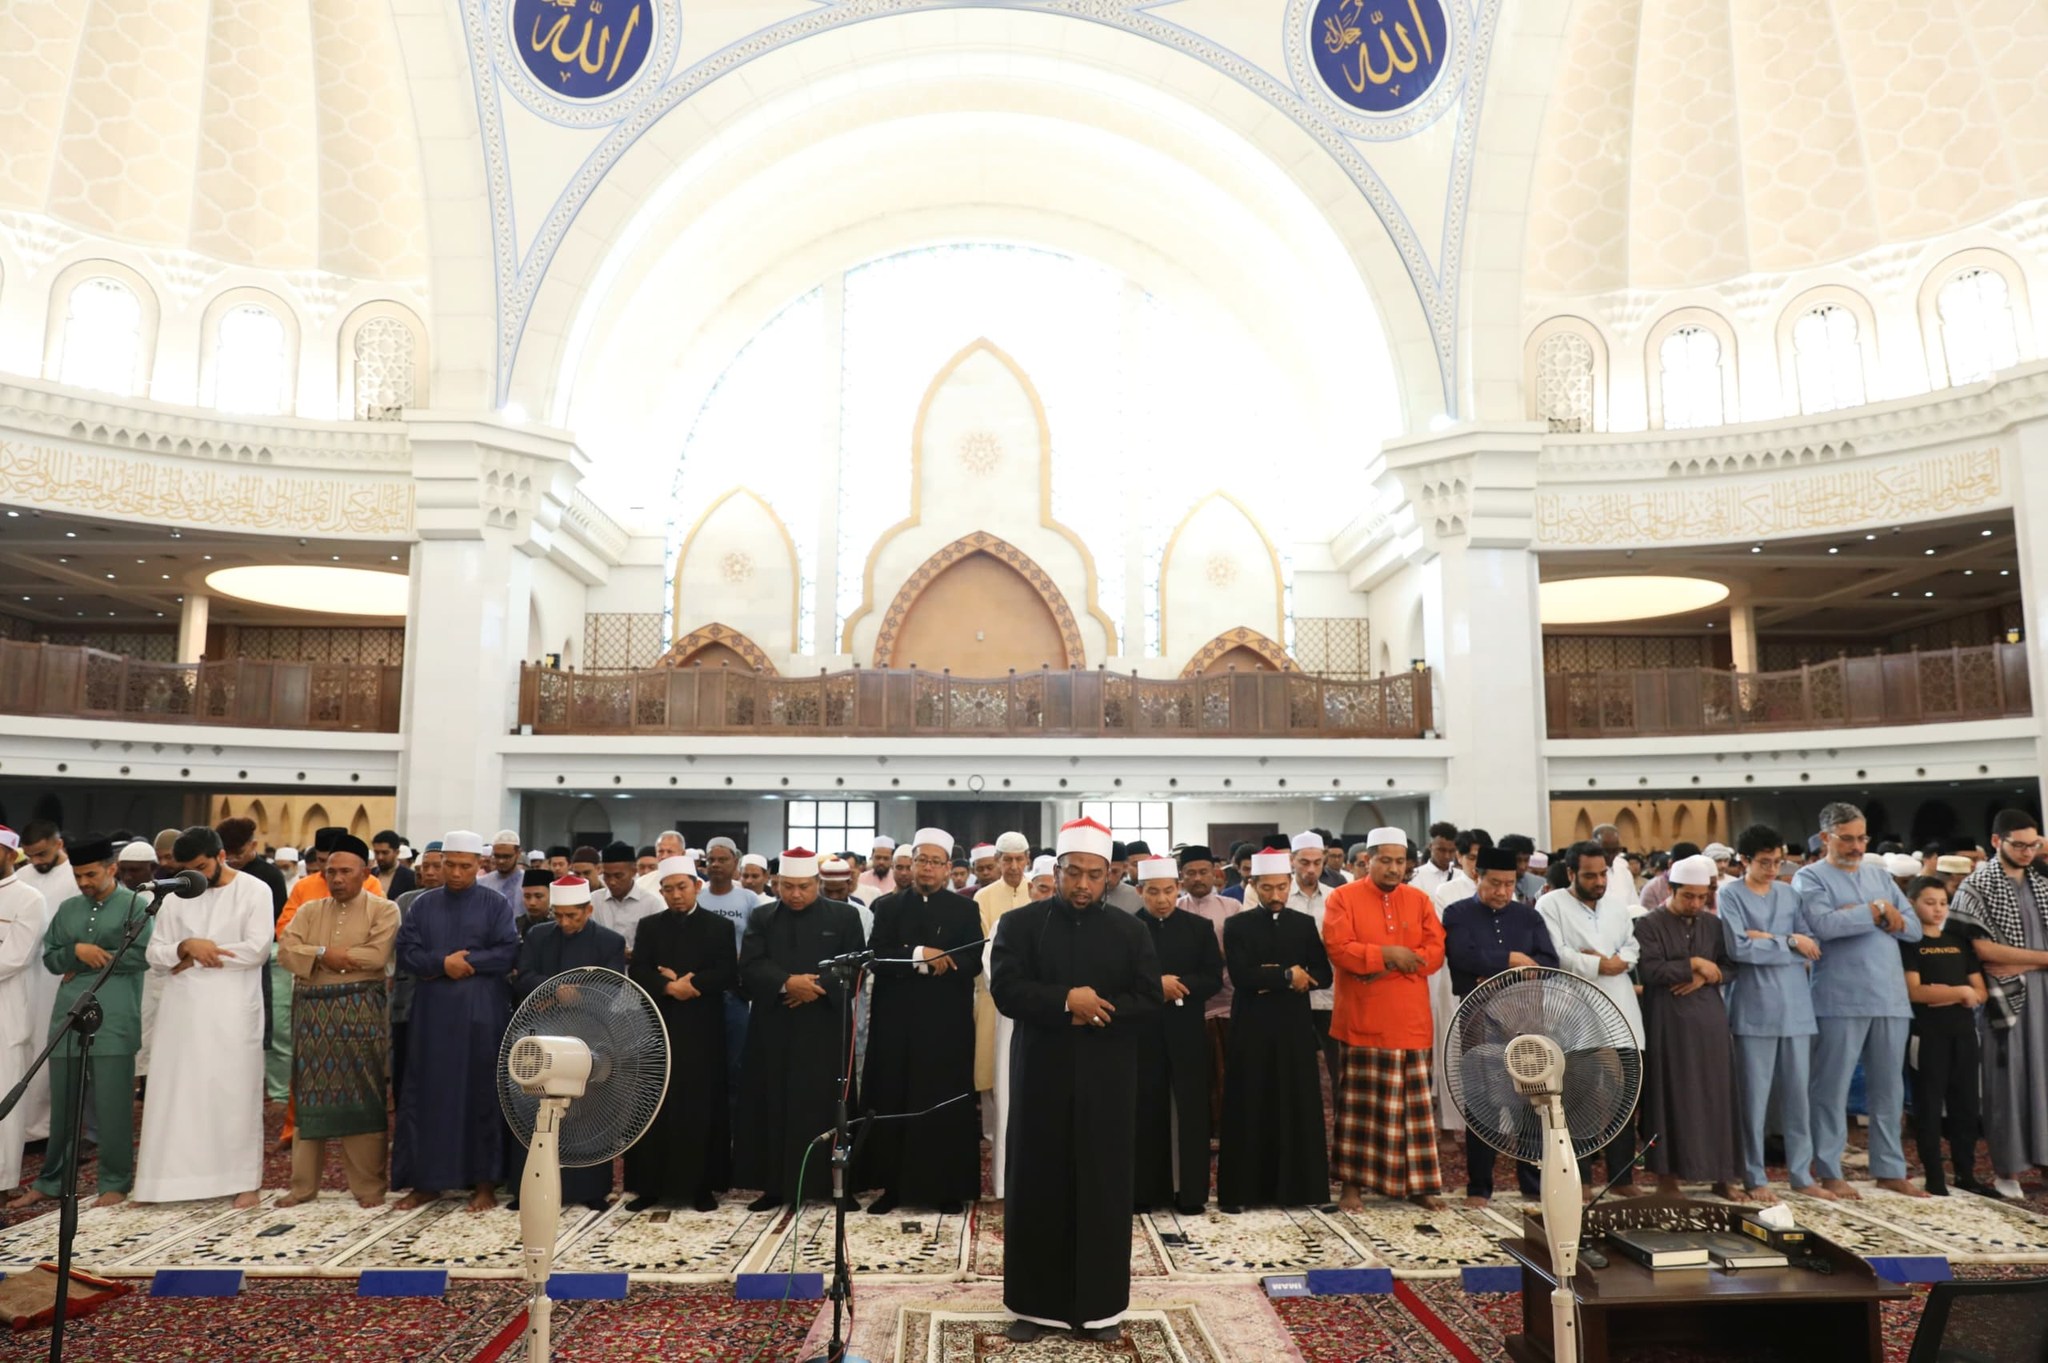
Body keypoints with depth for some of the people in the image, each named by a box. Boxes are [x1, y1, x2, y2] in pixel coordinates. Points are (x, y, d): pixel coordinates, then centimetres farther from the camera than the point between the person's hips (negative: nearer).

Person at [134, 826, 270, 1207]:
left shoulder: (254, 890, -4)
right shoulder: (176, 895, 9)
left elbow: (258, 949, -12)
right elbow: (155, 954, 6)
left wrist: (197, 957, -9)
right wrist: (186, 946, -14)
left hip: (233, 1007, -4)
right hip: (183, 1007, 4)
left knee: (235, 1091, 1)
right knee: (175, 1091, 5)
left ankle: (243, 1179, 8)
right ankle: (172, 1177, 14)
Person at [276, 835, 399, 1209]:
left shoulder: (383, 909, 0)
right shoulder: (309, 911, 13)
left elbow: (377, 955, -14)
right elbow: (285, 951, 0)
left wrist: (320, 954, -7)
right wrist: (325, 953, -14)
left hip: (360, 1013, -4)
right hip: (312, 1012, 4)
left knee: (360, 1097, -1)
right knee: (311, 1097, 8)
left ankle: (369, 1184, 6)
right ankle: (303, 1183, 18)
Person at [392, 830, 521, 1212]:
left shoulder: (496, 904, 1)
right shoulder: (423, 904, 9)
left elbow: (508, 953, -8)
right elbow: (406, 952, 1)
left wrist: (465, 962, -13)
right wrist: (444, 962, -14)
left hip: (481, 1014, -3)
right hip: (431, 1014, 3)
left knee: (481, 1094, 2)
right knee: (427, 1094, 6)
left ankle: (484, 1182, 11)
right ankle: (426, 1180, 18)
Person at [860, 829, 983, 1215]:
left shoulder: (965, 909, 5)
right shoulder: (888, 907, 8)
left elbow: (972, 962, -6)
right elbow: (877, 957, -5)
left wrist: (935, 961, -19)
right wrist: (920, 955, -17)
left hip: (947, 1022, -1)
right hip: (896, 1020, 1)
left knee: (946, 1103, 2)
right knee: (892, 1103, 3)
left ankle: (948, 1189, 12)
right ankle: (892, 1185, 14)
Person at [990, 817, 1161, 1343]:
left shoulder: (1131, 931, 5)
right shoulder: (1019, 923, 0)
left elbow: (1147, 998, -3)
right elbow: (1005, 990, -10)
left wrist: (1094, 1011, -16)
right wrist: (1066, 1001, -20)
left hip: (1106, 1081, 1)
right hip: (1042, 1077, -1)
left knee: (1104, 1188, 7)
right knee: (1037, 1188, 6)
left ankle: (1101, 1304, 19)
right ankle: (1035, 1304, 18)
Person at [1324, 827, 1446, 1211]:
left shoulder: (1420, 901, 9)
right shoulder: (1343, 897, -2)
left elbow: (1435, 953, 0)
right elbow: (1338, 950, -13)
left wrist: (1386, 965, -12)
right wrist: (1387, 953, -17)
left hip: (1410, 1020, 3)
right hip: (1363, 1020, -3)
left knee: (1415, 1102, 8)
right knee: (1359, 1102, 3)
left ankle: (1418, 1183, 17)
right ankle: (1353, 1183, 11)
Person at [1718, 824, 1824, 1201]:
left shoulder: (1789, 894, 12)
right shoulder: (1731, 894, -2)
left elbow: (1810, 949, 4)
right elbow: (1739, 947, -14)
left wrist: (1765, 938, -10)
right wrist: (1788, 941, -7)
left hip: (1796, 1005, 4)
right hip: (1754, 1008, -4)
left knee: (1798, 1093, 9)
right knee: (1755, 1095, 1)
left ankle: (1802, 1174, 19)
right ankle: (1754, 1177, 10)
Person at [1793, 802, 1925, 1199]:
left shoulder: (1879, 875, 15)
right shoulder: (1810, 877, -2)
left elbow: (1914, 928, 9)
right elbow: (1823, 925, -19)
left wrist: (1858, 915, -9)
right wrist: (1878, 911, -9)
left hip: (1891, 998, 6)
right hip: (1840, 1001, -6)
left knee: (1889, 1088, 12)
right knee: (1833, 1089, 0)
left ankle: (1890, 1169, 22)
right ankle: (1830, 1172, 8)